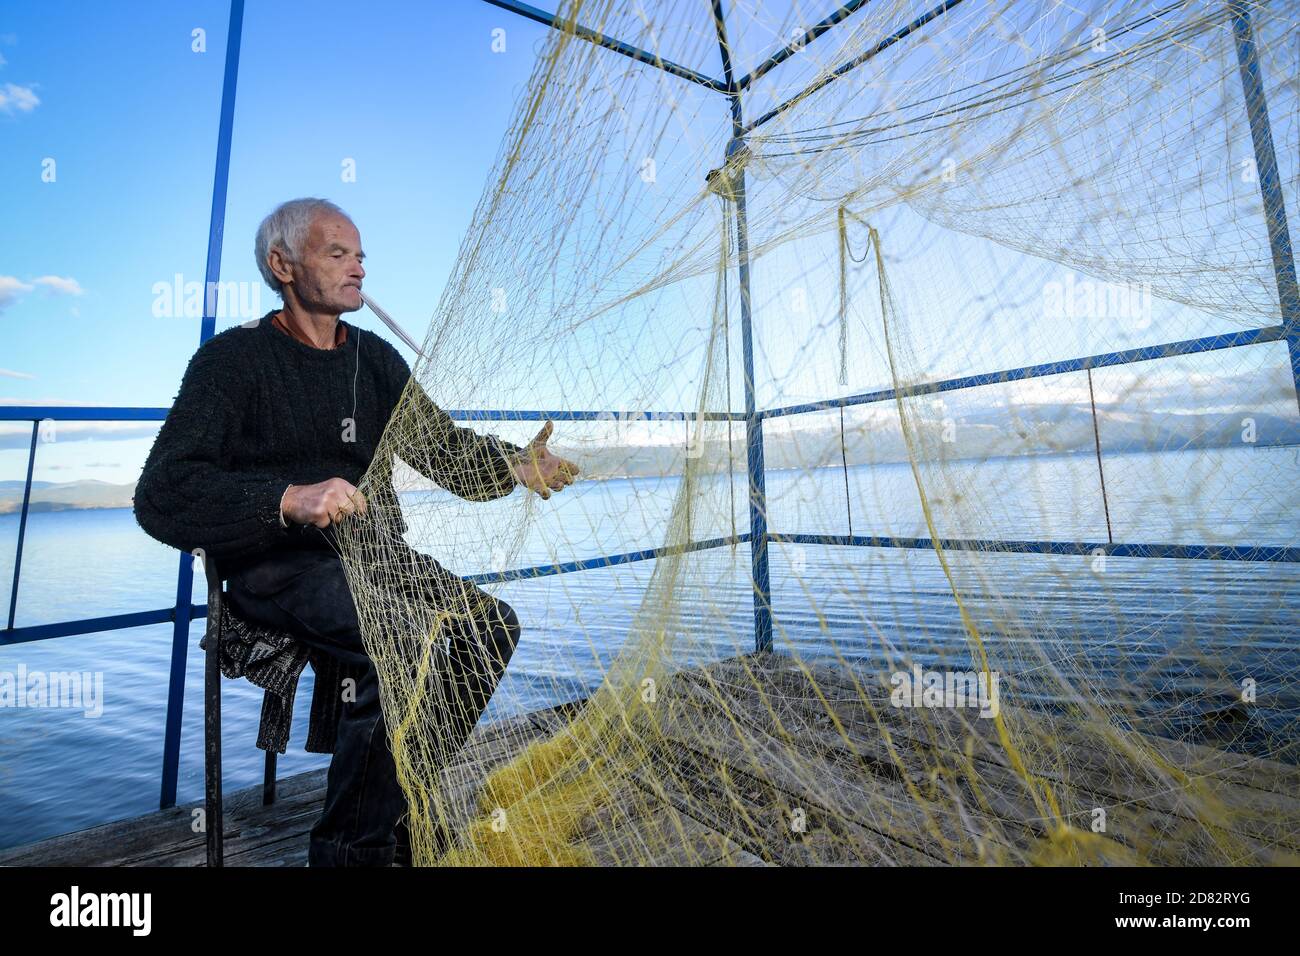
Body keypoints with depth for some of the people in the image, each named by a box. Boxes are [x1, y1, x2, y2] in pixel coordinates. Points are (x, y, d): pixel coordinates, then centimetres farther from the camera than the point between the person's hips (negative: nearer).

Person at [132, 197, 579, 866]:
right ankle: (351, 849, -7)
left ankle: (405, 804, 7)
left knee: (491, 623, -11)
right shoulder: (234, 357, -3)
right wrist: (288, 500, -30)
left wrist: (512, 464, -9)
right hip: (278, 565, -6)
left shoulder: (376, 359, 14)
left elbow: (443, 446, 10)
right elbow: (161, 494, -13)